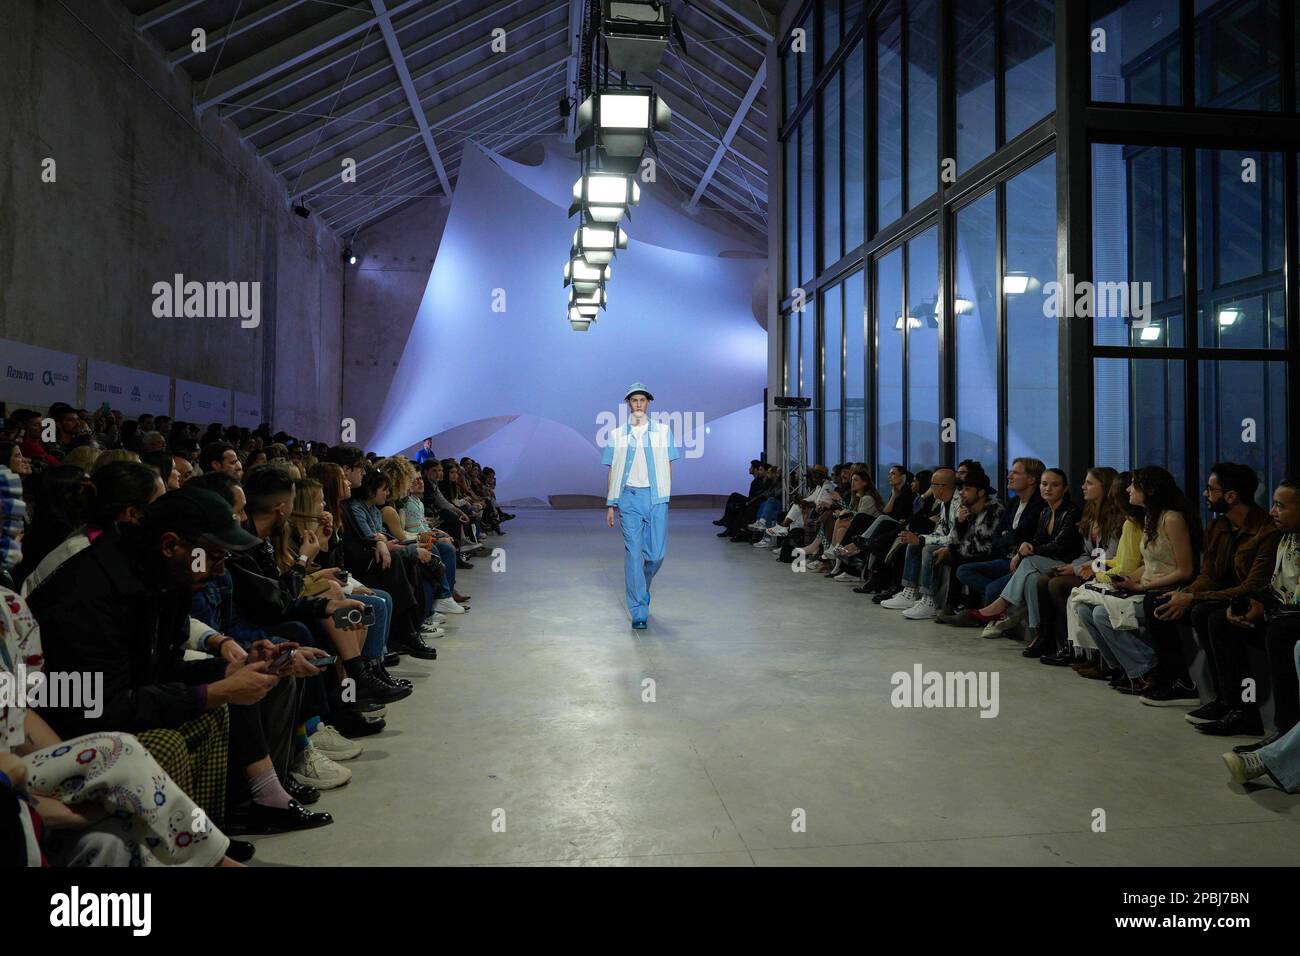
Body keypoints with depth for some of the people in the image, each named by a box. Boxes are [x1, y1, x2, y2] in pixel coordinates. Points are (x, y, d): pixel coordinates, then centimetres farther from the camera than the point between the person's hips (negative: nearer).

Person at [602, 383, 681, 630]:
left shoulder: (663, 431, 8)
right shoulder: (617, 435, 9)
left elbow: (668, 467, 10)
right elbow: (612, 471, 10)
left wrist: (664, 497, 4)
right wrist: (610, 505, 5)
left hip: (656, 498, 1)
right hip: (629, 498, -1)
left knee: (656, 554, 1)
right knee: (633, 552, -5)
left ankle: (642, 587, 34)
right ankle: (638, 611, 0)